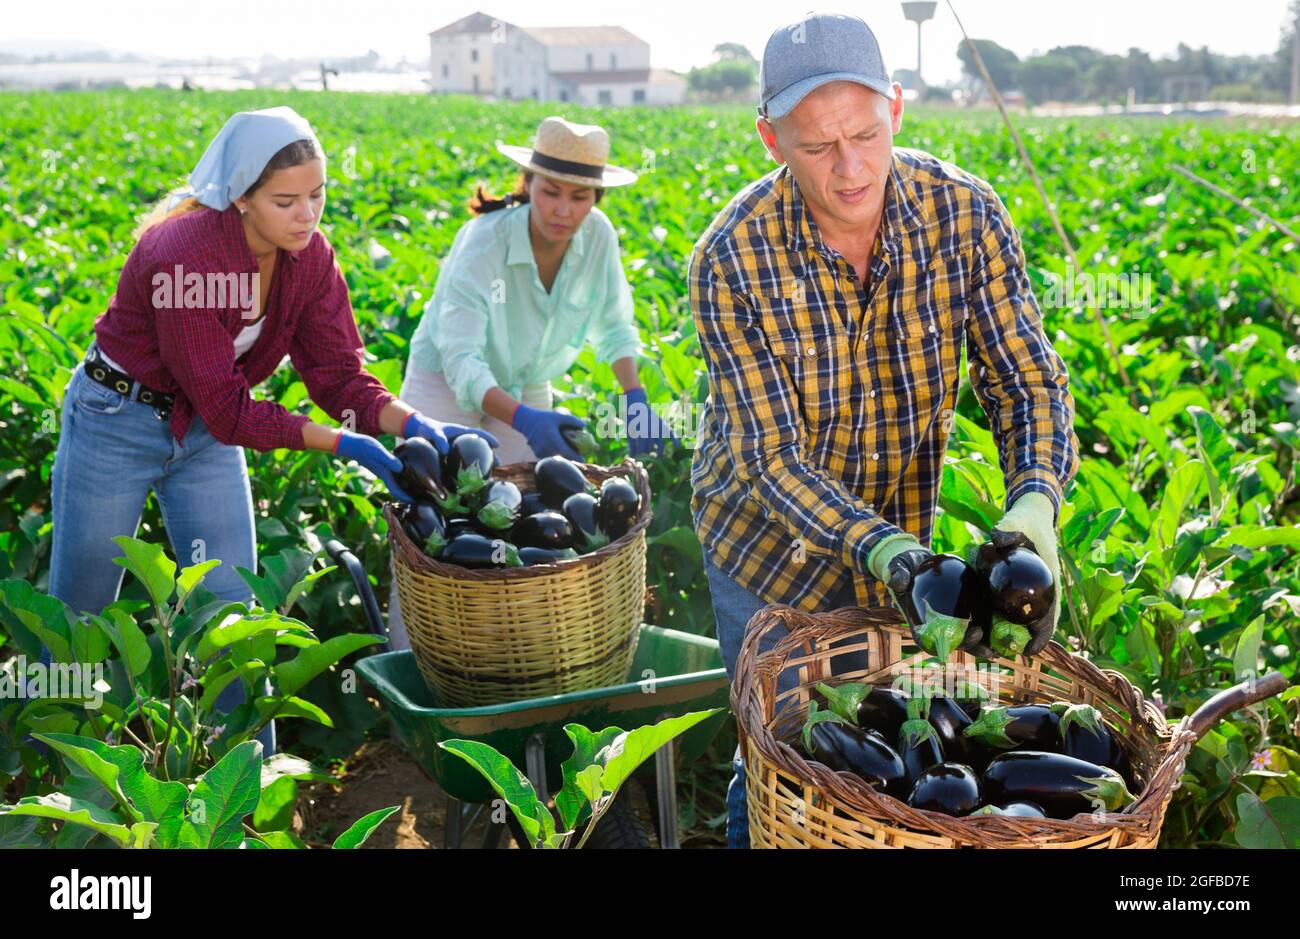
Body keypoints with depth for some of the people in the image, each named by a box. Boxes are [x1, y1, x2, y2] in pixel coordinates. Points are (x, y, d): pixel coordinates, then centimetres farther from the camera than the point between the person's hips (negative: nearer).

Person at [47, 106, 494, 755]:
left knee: (230, 608, 2)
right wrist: (344, 445, -33)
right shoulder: (183, 257, -32)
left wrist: (415, 424, -29)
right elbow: (226, 409, -30)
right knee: (79, 611, 12)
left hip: (206, 433, 5)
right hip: (116, 421, -4)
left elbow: (339, 376, -11)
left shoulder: (310, 257, -14)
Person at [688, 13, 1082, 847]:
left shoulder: (965, 213, -18)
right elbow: (773, 457, -25)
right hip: (770, 543, -2)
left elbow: (1029, 380, -16)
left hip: (899, 535, 3)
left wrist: (1034, 509, -35)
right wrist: (884, 552, -40)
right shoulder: (732, 262, -26)